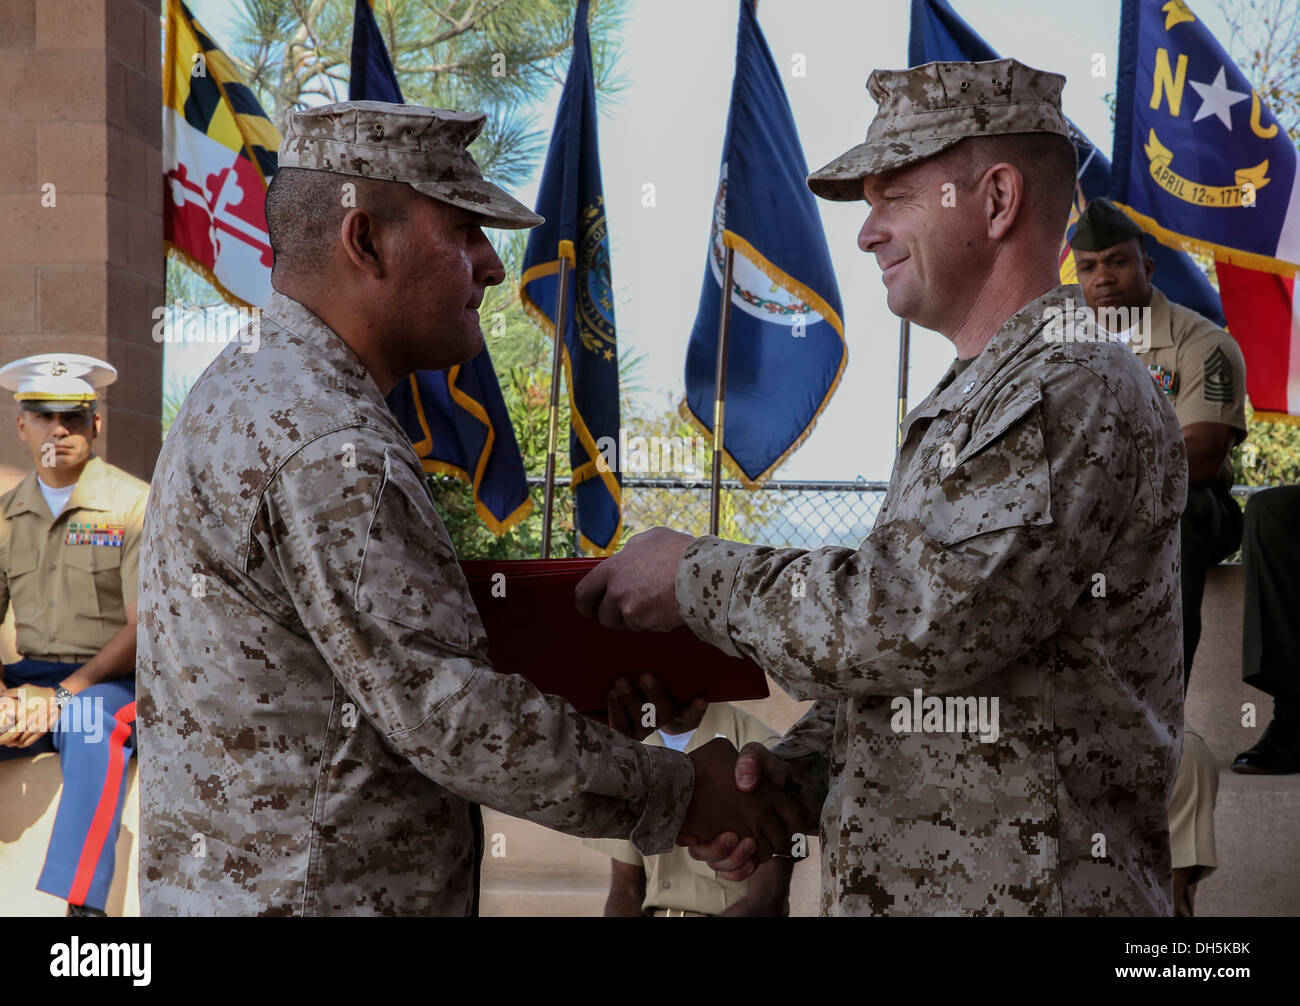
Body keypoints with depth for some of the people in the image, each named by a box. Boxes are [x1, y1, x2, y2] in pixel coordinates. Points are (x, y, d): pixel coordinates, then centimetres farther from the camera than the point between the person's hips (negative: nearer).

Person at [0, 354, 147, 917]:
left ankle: (79, 904, -43)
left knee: (95, 729, -37)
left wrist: (66, 694, -18)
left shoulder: (134, 504, -3)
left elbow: (143, 627, -9)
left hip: (113, 679, -5)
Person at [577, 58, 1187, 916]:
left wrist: (696, 575, -14)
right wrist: (802, 772, -1)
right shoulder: (970, 407, 14)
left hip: (1025, 891, -8)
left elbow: (906, 620, -28)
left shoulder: (1079, 393, -17)